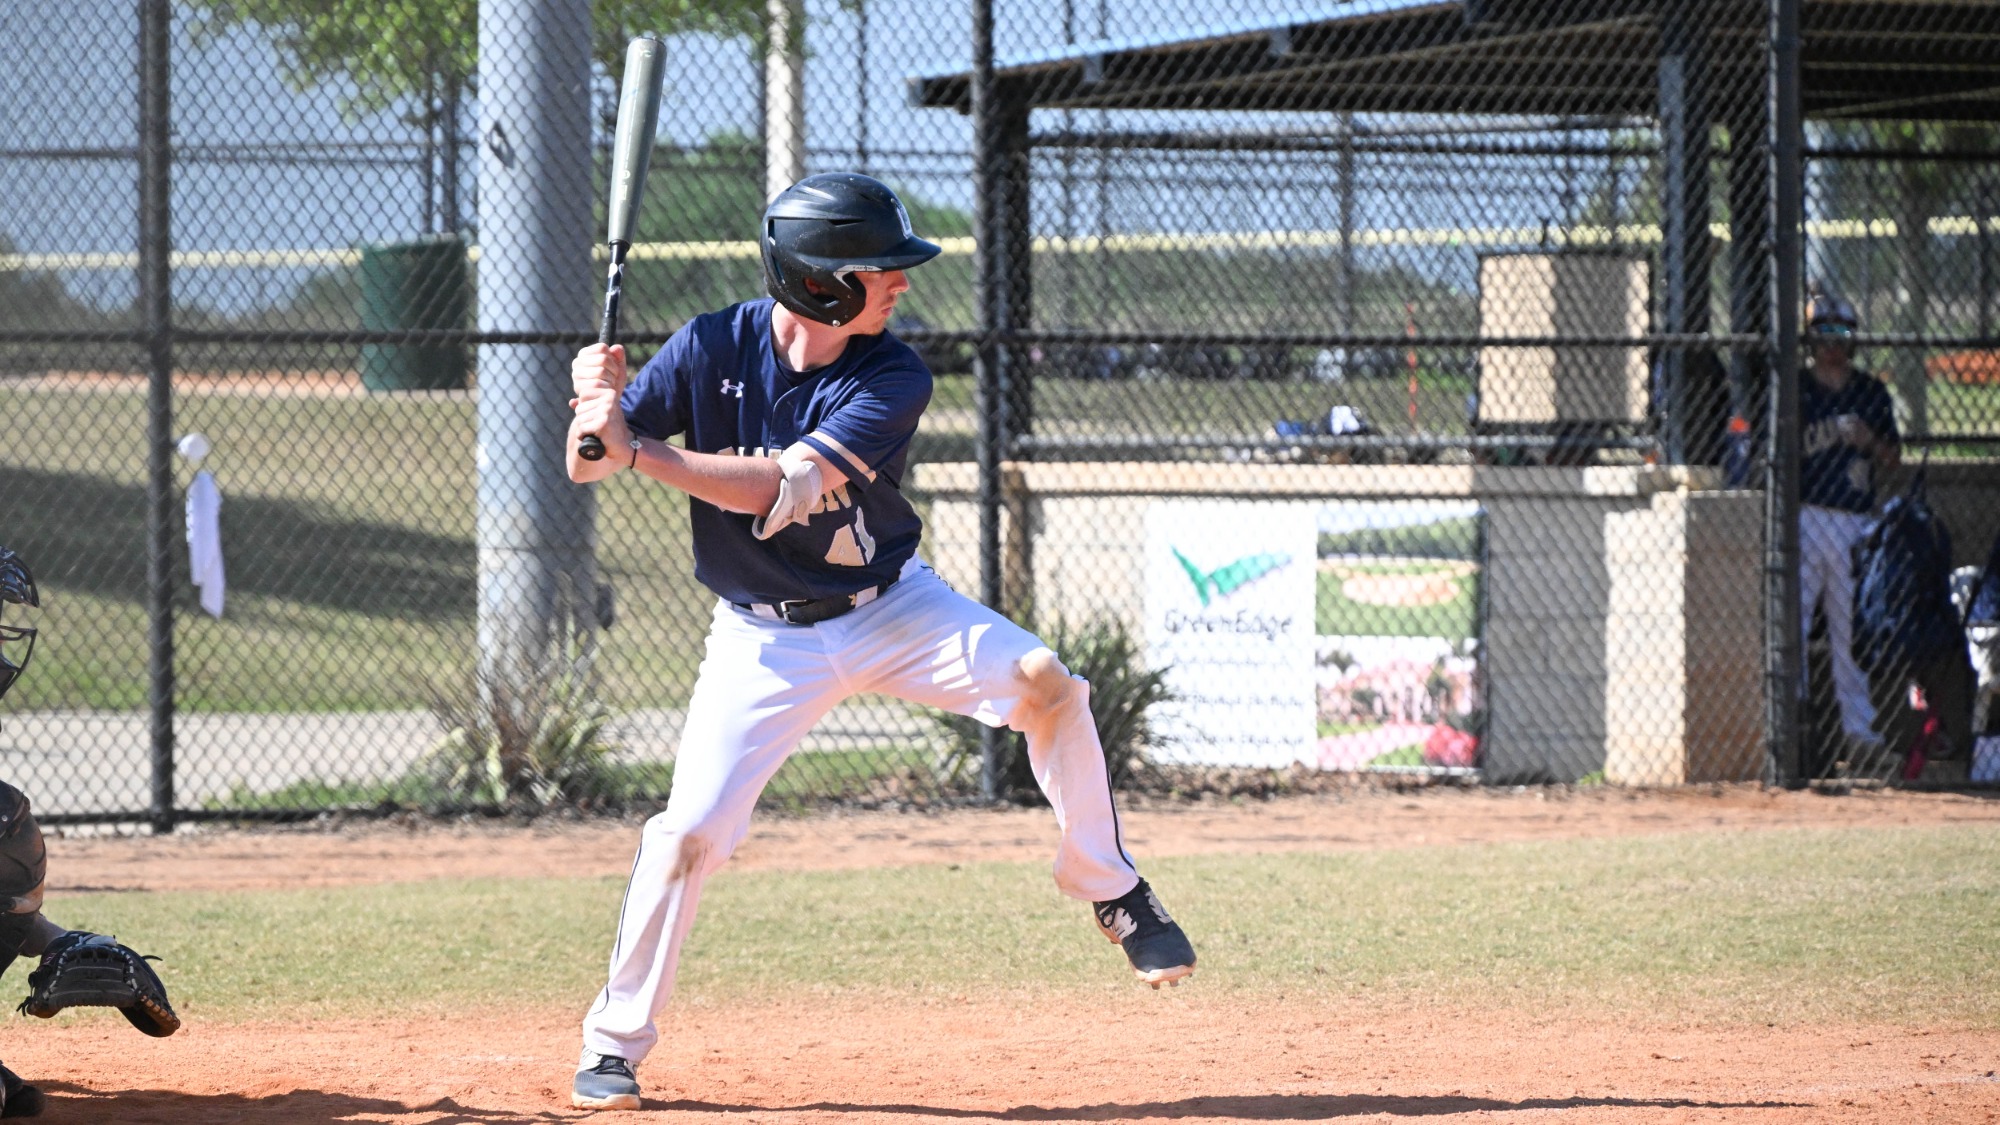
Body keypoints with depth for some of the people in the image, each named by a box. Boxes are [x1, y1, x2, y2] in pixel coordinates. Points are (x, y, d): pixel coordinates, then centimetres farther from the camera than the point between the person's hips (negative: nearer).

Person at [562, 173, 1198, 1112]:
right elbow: (586, 465, -11)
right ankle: (614, 1045, 6)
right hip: (767, 639, 0)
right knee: (691, 831, -12)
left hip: (891, 609, 1)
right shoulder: (714, 348, -16)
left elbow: (776, 489, -30)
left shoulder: (893, 381, -19)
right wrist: (597, 407, -33)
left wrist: (639, 449, -38)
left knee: (1044, 681, -21)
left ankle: (1110, 890, -2)